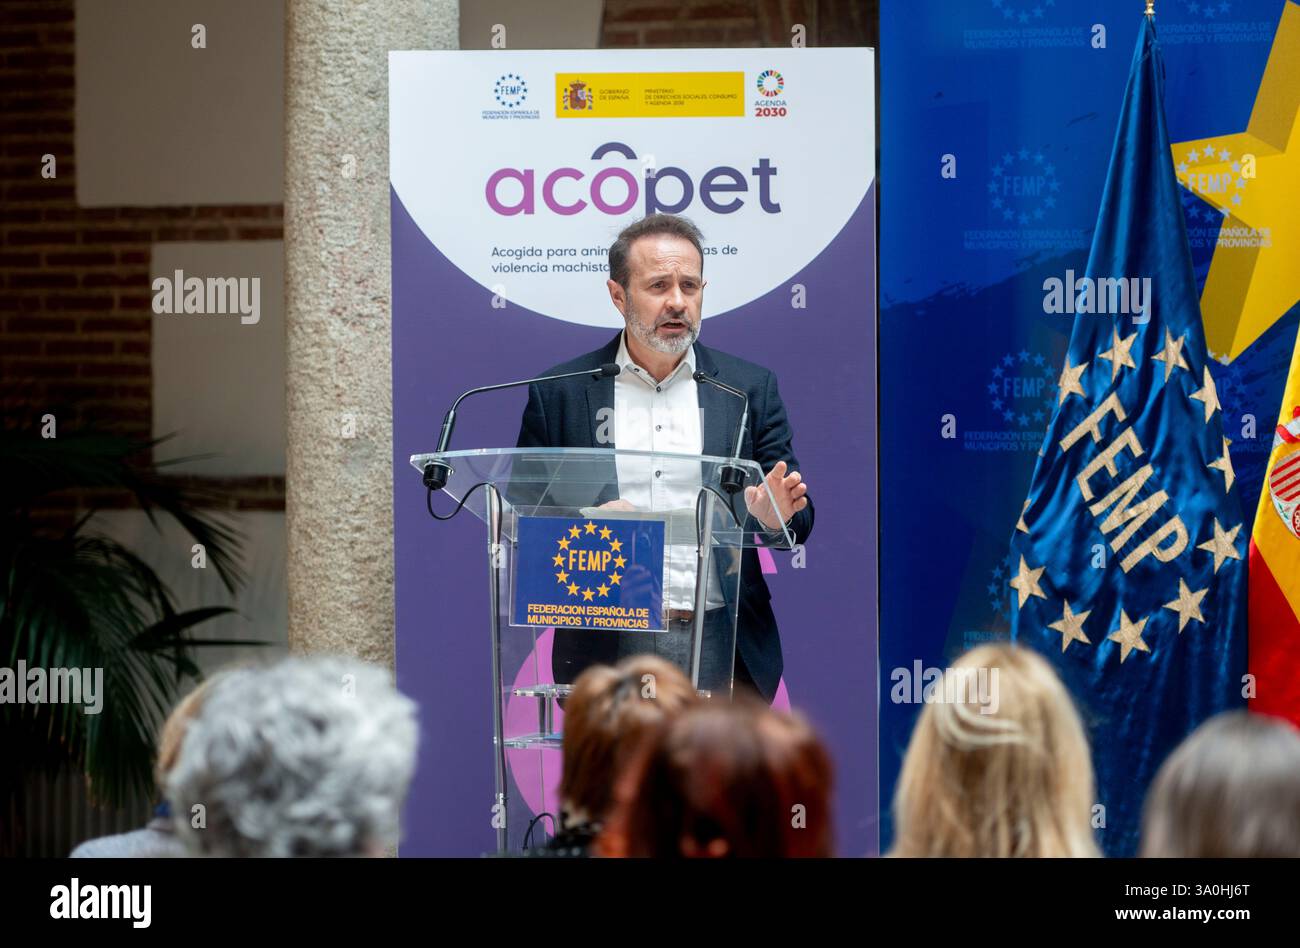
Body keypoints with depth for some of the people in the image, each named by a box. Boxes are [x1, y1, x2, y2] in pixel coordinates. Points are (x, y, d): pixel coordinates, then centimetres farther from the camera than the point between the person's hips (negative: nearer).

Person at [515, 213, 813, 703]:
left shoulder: (750, 387, 10)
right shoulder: (559, 394, 7)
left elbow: (797, 525, 10)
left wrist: (776, 517, -14)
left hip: (721, 644, 1)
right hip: (608, 652, -1)